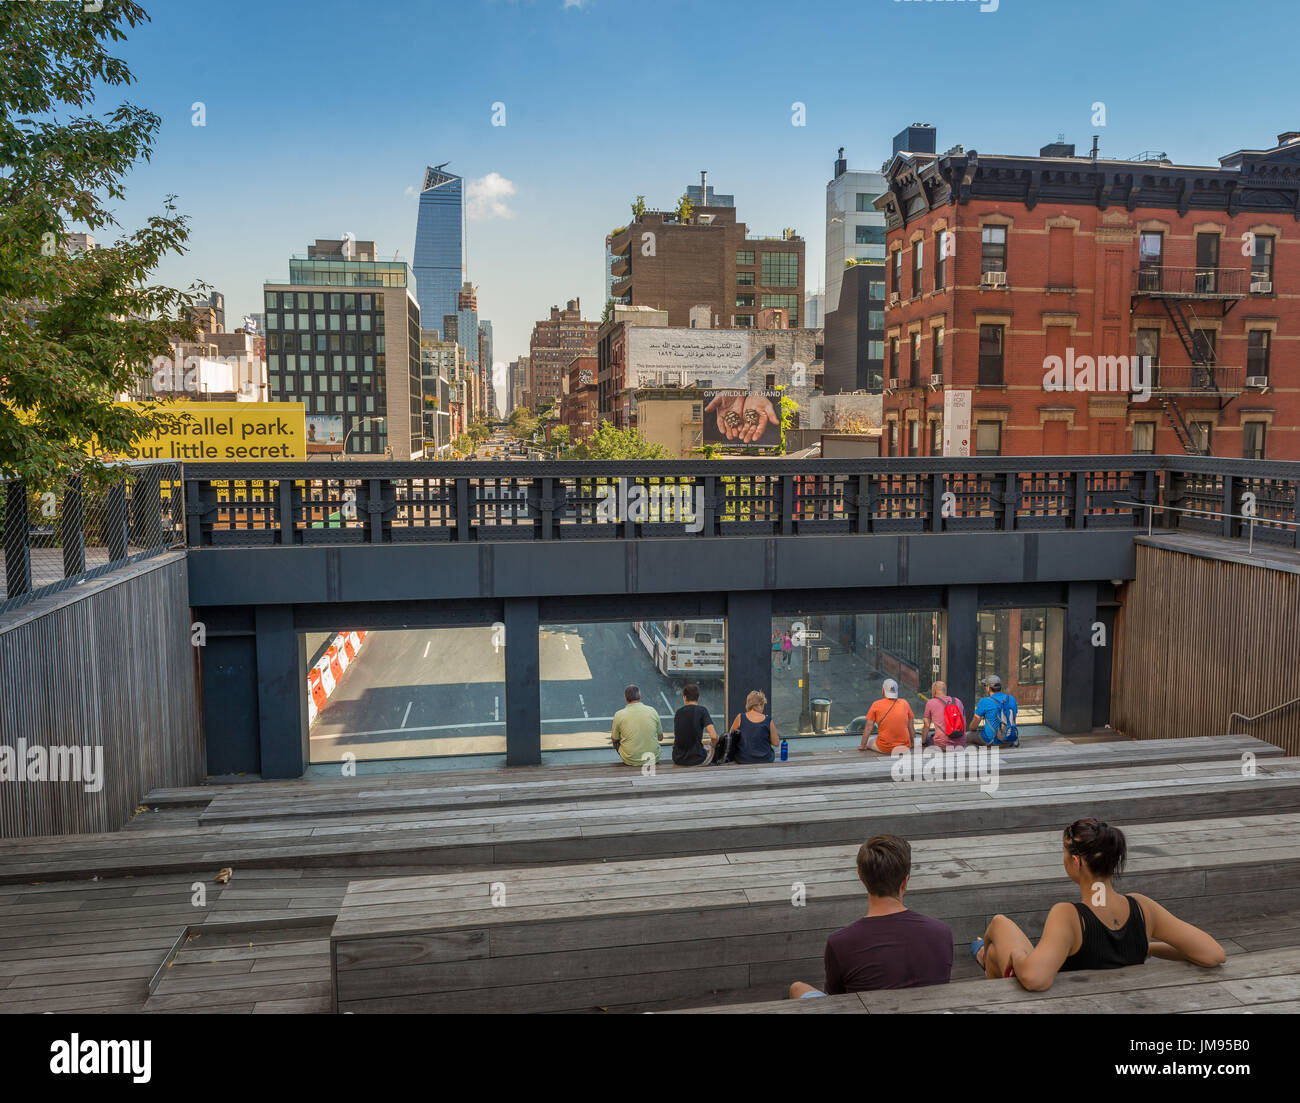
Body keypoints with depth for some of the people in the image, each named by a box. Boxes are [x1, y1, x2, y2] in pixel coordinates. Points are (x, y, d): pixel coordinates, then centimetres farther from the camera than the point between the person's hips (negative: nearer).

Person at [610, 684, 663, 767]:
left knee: (613, 736, 25)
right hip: (654, 758, 1)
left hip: (631, 760, -1)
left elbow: (614, 739, 5)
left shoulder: (619, 715, -10)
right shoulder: (652, 711, -5)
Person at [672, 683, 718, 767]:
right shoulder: (702, 710, -9)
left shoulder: (678, 712, 4)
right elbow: (714, 736, -18)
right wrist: (713, 745, 4)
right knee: (712, 748, 29)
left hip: (678, 760, 4)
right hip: (696, 760, -4)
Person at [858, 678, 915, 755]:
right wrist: (912, 743, 21)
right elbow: (910, 727, 9)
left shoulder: (876, 705, -4)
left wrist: (863, 746, 7)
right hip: (905, 747, 3)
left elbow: (868, 728, -2)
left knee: (868, 740, 23)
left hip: (885, 748, -3)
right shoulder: (904, 703, 2)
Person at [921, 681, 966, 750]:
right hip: (961, 743, 4)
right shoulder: (958, 701, 15)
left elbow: (926, 725, 5)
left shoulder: (930, 703, 5)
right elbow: (964, 723, 20)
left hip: (942, 742, -4)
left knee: (928, 737, 26)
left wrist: (923, 742, 19)